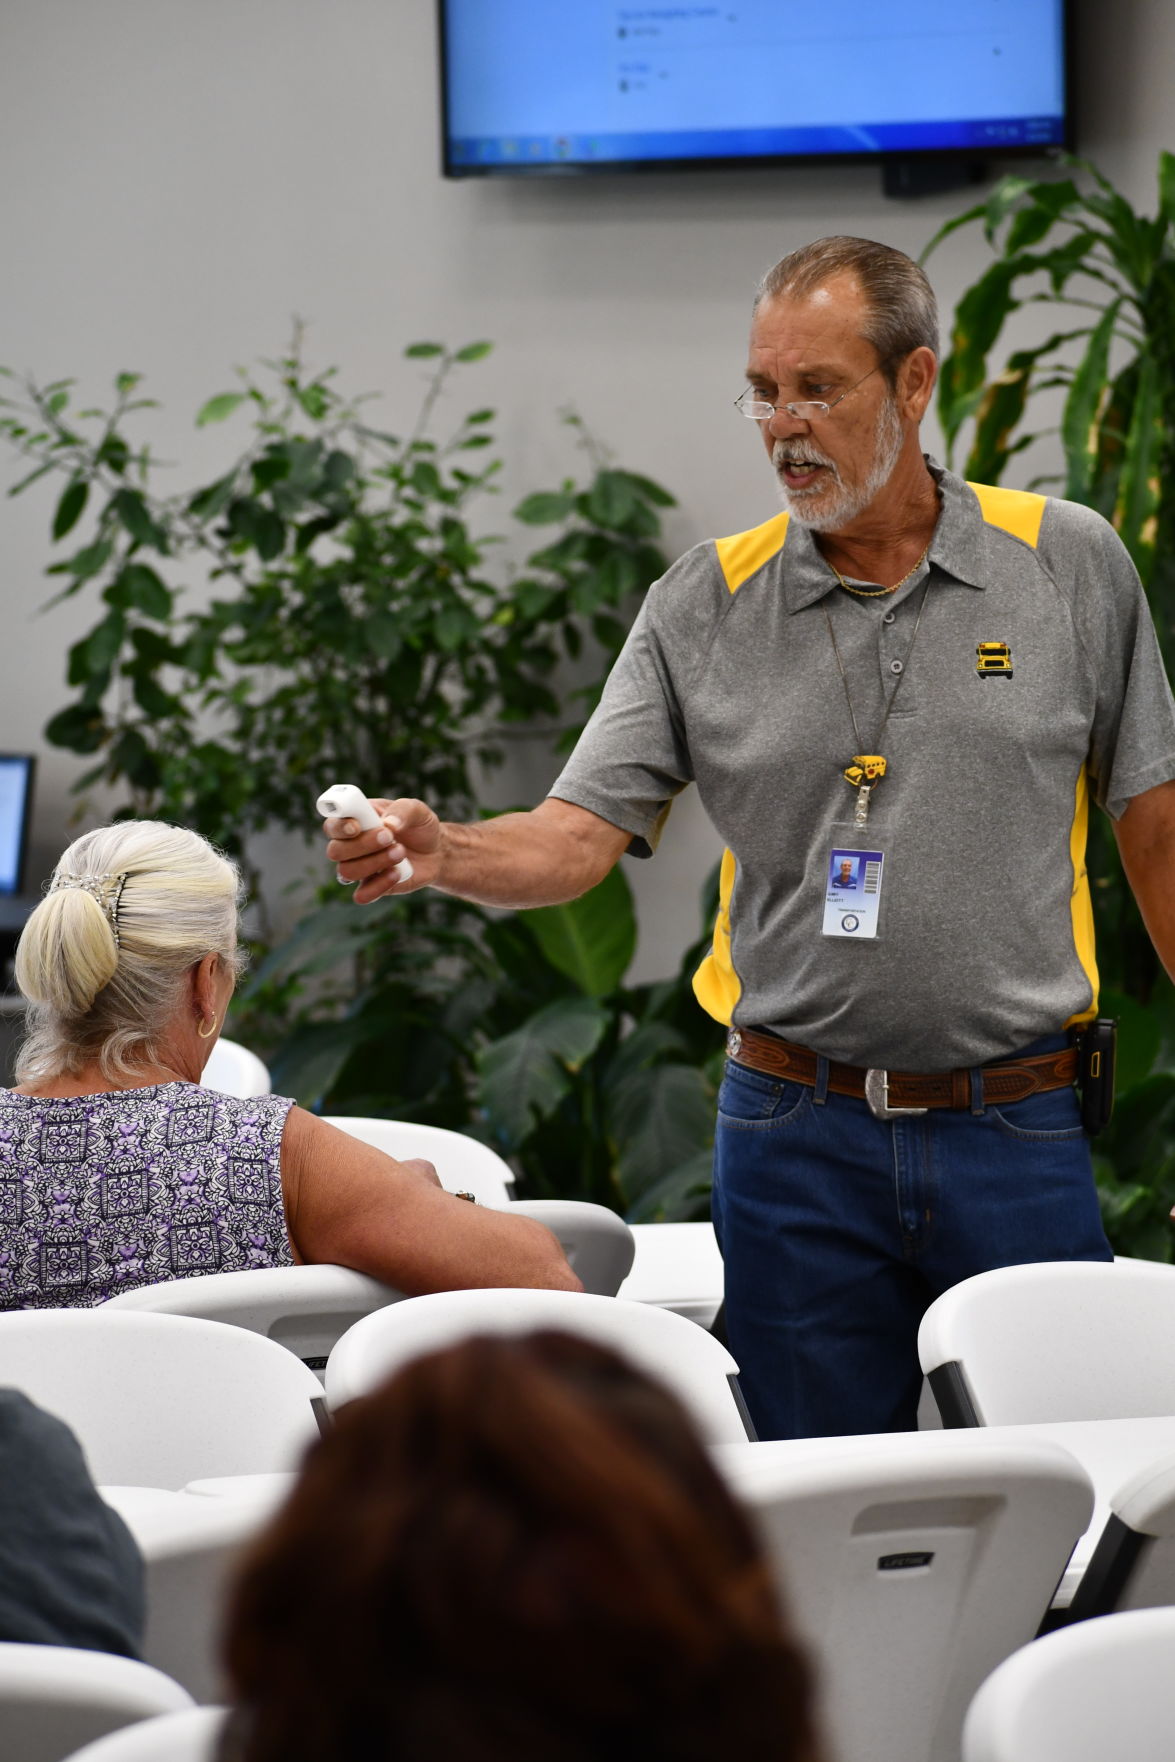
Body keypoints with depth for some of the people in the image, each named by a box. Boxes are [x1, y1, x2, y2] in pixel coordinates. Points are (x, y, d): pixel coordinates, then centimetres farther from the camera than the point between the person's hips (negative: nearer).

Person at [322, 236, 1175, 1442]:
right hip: (798, 1132, 1)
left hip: (1016, 1129, 0)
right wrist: (440, 855, -24)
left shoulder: (1070, 565, 2)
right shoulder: (707, 605, 2)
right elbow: (576, 837, -3)